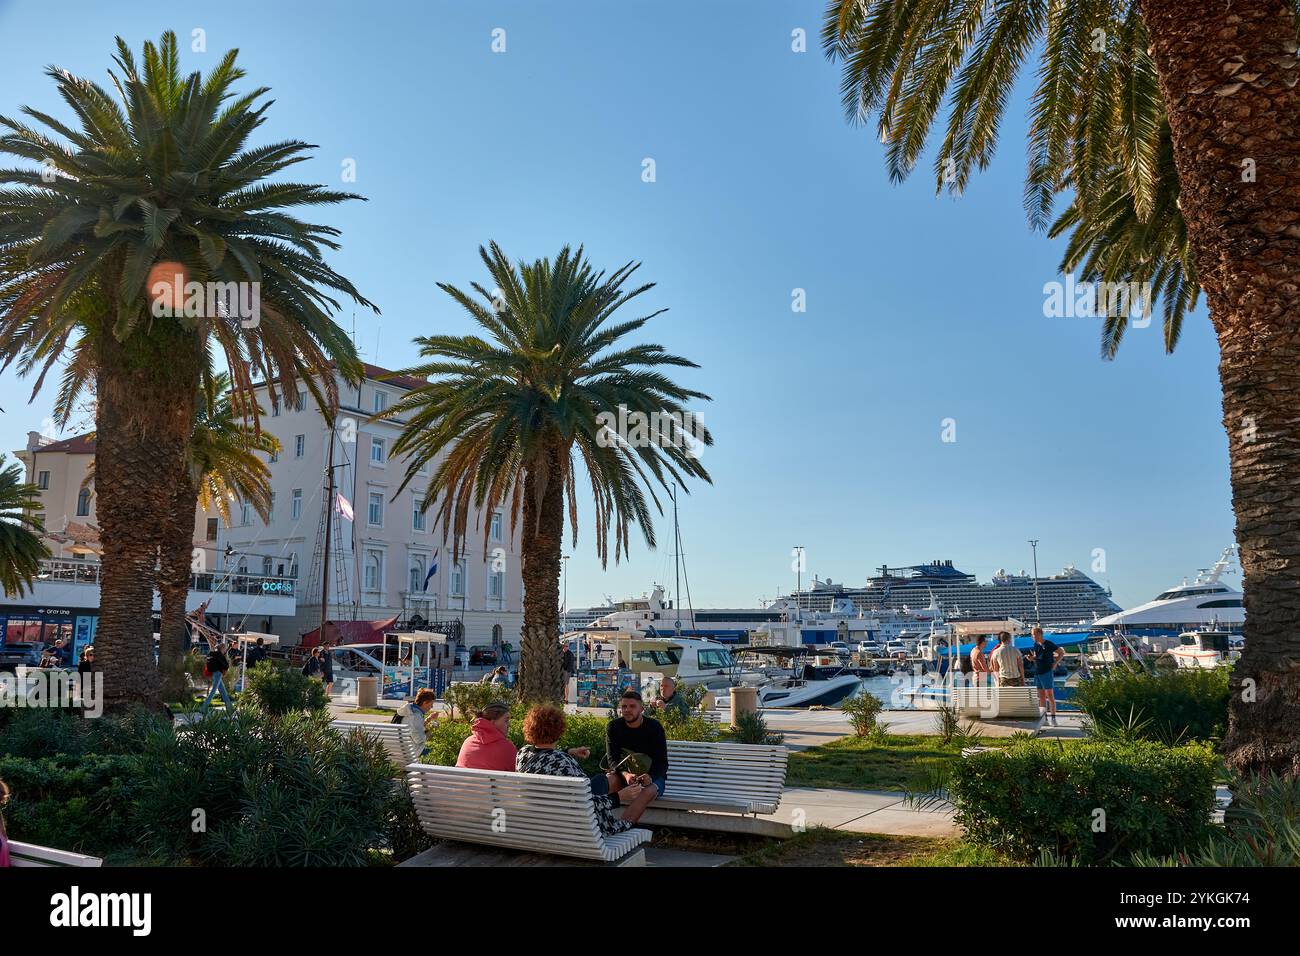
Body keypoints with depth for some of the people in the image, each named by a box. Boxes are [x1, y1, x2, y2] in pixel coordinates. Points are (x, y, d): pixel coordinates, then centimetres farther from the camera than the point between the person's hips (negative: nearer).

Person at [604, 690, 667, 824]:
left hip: (652, 776, -2)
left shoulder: (655, 727, -10)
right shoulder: (613, 727, -3)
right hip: (624, 774, 2)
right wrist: (626, 774, -33)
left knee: (648, 791, -36)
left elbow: (662, 763, -12)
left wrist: (650, 777, -35)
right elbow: (612, 759, -11)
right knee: (608, 781, -31)